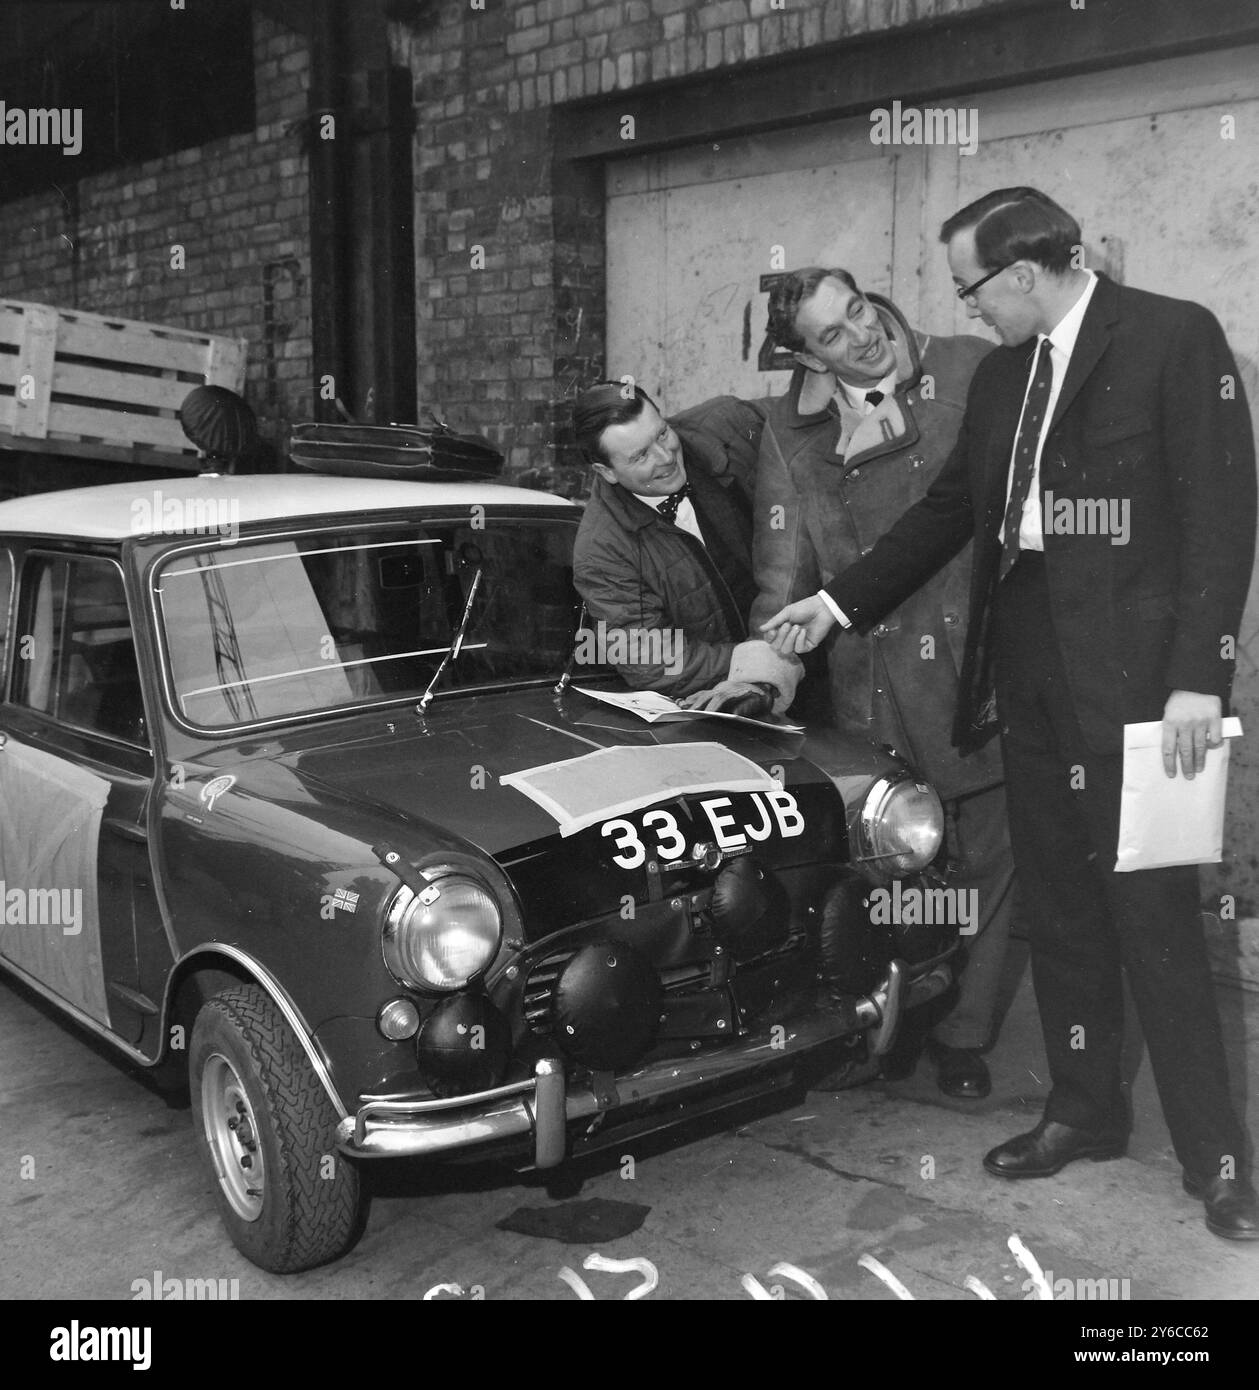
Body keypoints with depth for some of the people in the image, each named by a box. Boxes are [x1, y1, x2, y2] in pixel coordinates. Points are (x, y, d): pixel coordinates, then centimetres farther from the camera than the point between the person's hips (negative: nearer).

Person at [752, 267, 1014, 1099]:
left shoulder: (972, 372, 1)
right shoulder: (790, 431, 6)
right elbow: (784, 570, 6)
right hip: (877, 679, 1)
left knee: (988, 857, 8)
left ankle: (964, 1033, 27)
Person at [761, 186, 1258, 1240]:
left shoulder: (1174, 337, -6)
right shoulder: (1003, 375, 14)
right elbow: (951, 508, 20)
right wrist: (836, 603, 16)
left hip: (1133, 674, -6)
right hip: (1028, 675, 6)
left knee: (1153, 913, -3)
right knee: (1059, 909, 12)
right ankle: (1084, 1112, 27)